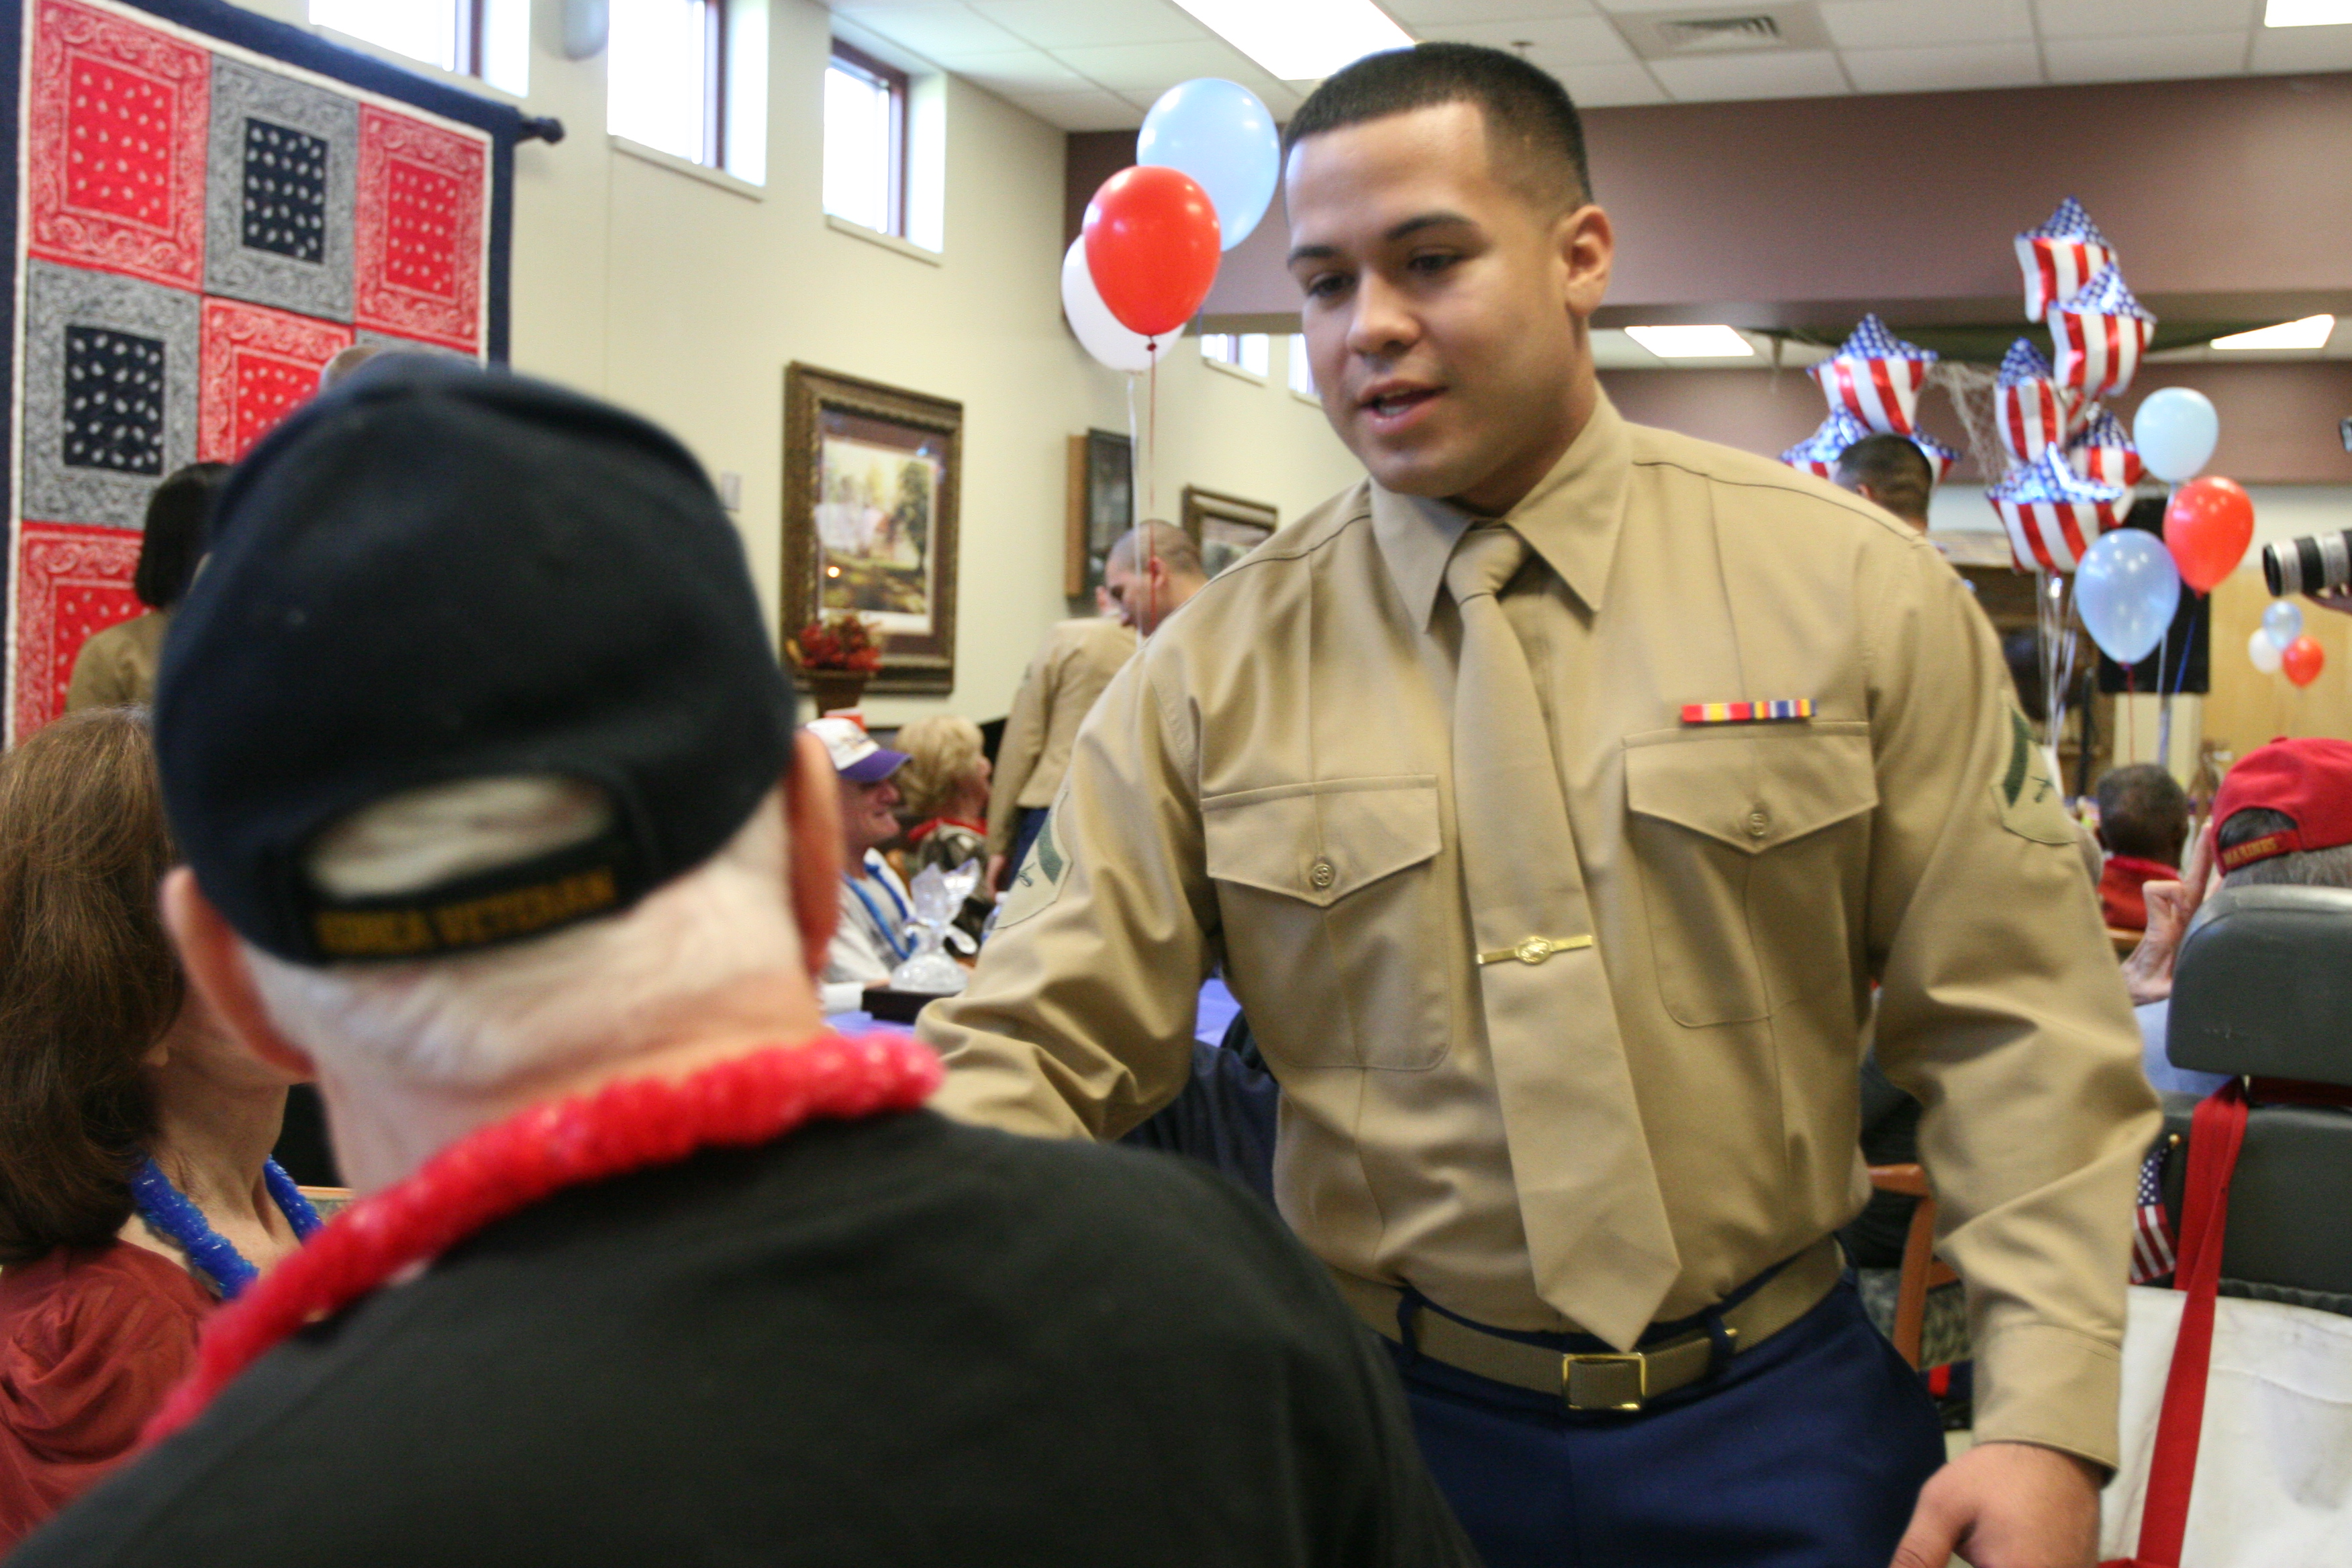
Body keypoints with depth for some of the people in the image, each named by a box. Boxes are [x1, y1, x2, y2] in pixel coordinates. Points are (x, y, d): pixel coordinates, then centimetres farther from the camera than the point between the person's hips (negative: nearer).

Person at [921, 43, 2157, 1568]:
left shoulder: (1853, 588, -6)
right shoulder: (1216, 669, -5)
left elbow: (2017, 1028, -5)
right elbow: (1040, 1042, -5)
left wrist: (2047, 1421, -11)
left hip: (1779, 1417, 0)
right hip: (1392, 1431, 1)